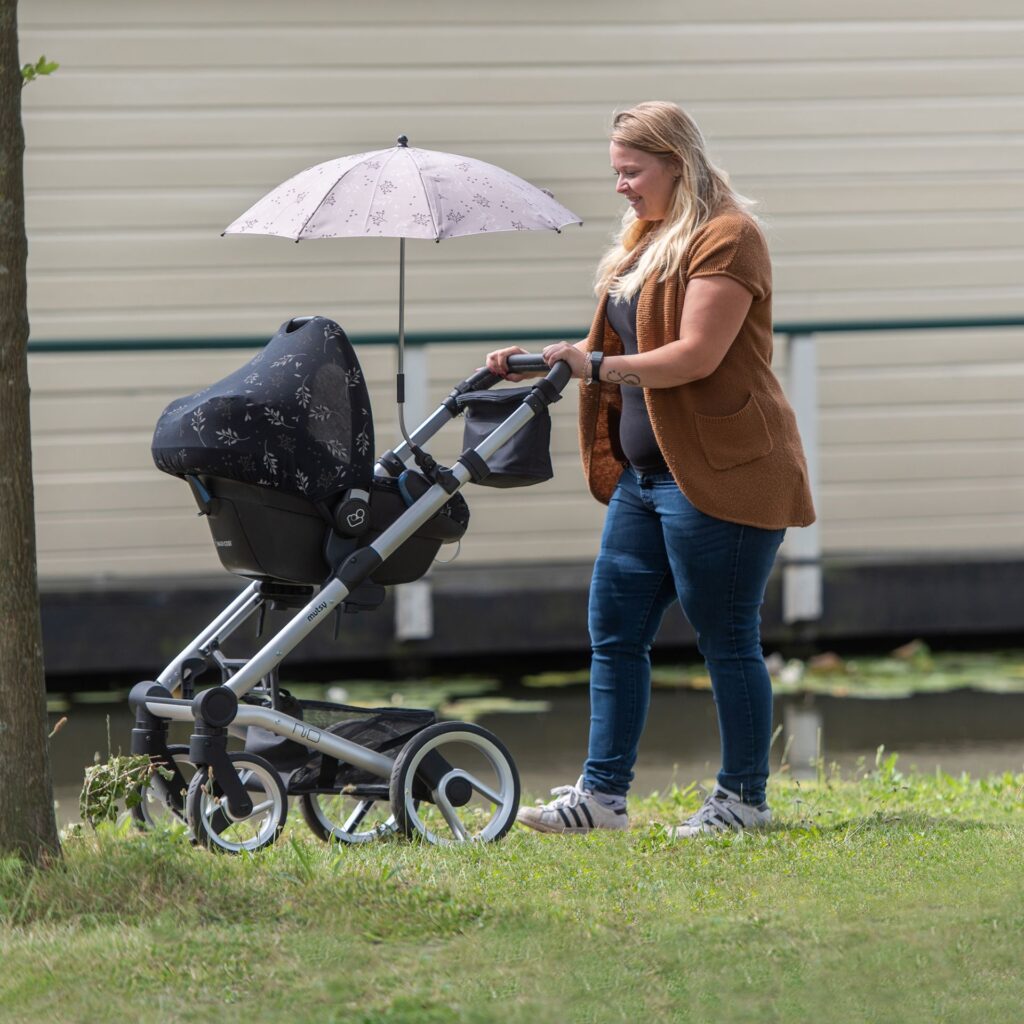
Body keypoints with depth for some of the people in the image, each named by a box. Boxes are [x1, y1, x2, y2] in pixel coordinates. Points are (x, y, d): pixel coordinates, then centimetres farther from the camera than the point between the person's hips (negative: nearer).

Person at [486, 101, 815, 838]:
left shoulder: (725, 238, -12)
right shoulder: (647, 240, 19)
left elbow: (696, 356, -21)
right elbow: (620, 348, 23)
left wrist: (596, 367, -24)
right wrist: (537, 363, 12)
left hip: (717, 473, -10)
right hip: (646, 473, 10)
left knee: (727, 640, -2)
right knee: (615, 629, 6)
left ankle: (745, 799, 7)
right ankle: (603, 793, 9)